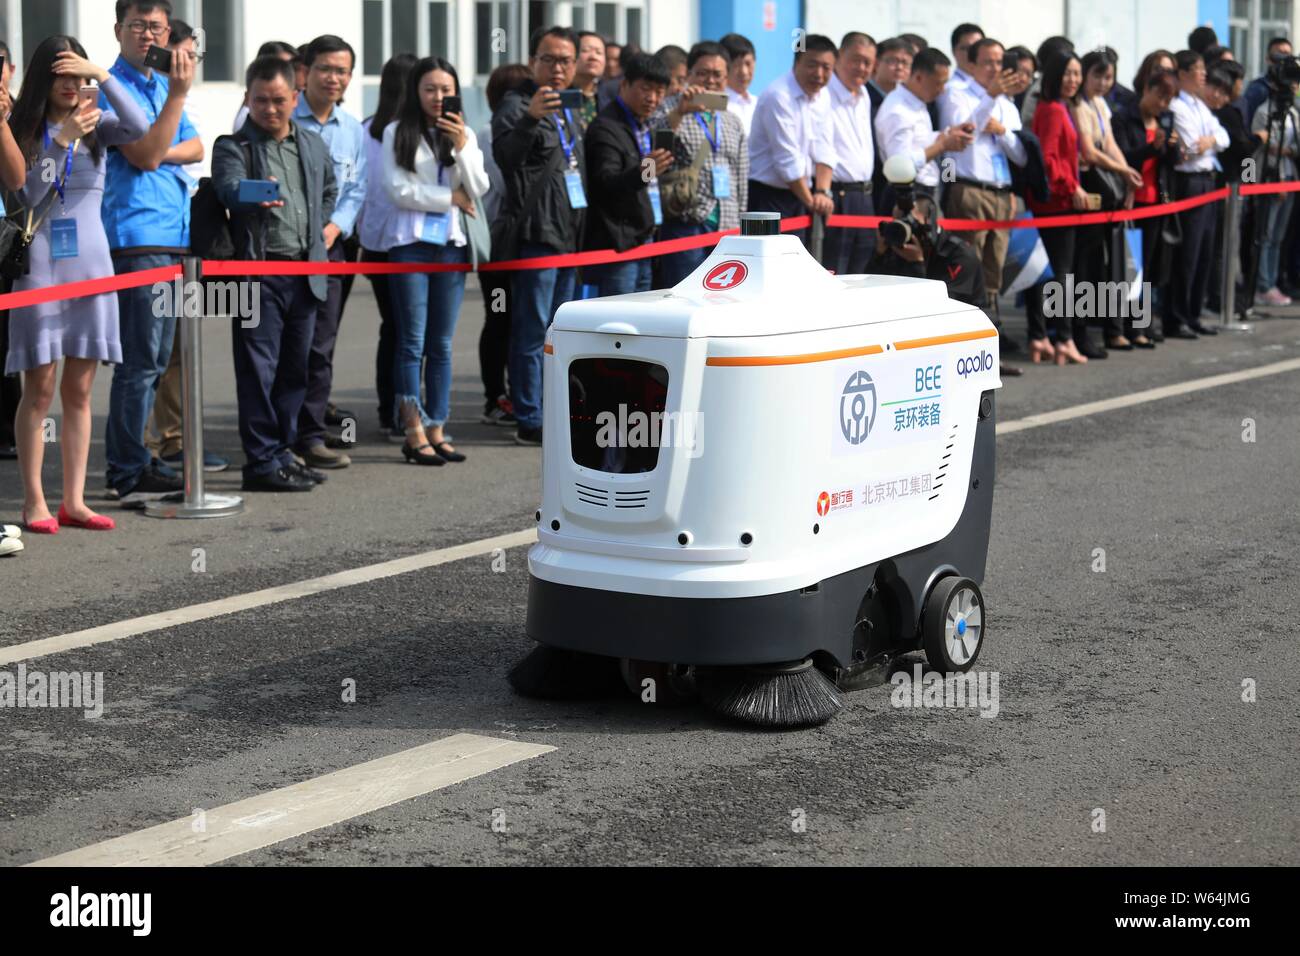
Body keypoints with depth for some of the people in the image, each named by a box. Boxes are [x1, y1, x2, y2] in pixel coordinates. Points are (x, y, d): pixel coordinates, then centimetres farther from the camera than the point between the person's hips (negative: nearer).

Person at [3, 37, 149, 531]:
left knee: (79, 389, 6)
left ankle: (74, 501, 10)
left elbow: (139, 128, -12)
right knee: (40, 388, -3)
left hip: (90, 265, 3)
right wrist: (63, 139, -16)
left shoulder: (95, 125, 6)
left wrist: (102, 75, -17)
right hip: (40, 266, -3)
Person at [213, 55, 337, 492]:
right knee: (259, 368, -6)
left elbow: (329, 191, 31)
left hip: (306, 272, 6)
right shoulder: (233, 147, -3)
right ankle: (262, 461, -5)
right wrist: (254, 198, -43)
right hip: (258, 273, -6)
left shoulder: (314, 146, 15)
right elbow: (229, 188, -22)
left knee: (294, 367, 11)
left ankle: (283, 451, 20)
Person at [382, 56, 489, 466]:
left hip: (452, 243, 4)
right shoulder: (398, 133, 1)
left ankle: (437, 430, 10)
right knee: (413, 341, -3)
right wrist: (450, 198, -3)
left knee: (442, 343, 6)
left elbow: (478, 190, 1)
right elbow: (399, 190, -7)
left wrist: (462, 148, -12)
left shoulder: (465, 135, 11)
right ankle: (415, 433, -2)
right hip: (410, 241, -4)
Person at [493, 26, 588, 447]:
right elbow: (504, 154, -26)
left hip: (569, 235, 9)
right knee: (532, 331, -6)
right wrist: (530, 119, -41)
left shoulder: (568, 110, 20)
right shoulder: (518, 104, -7)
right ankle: (530, 421, -4)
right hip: (537, 234, -9)